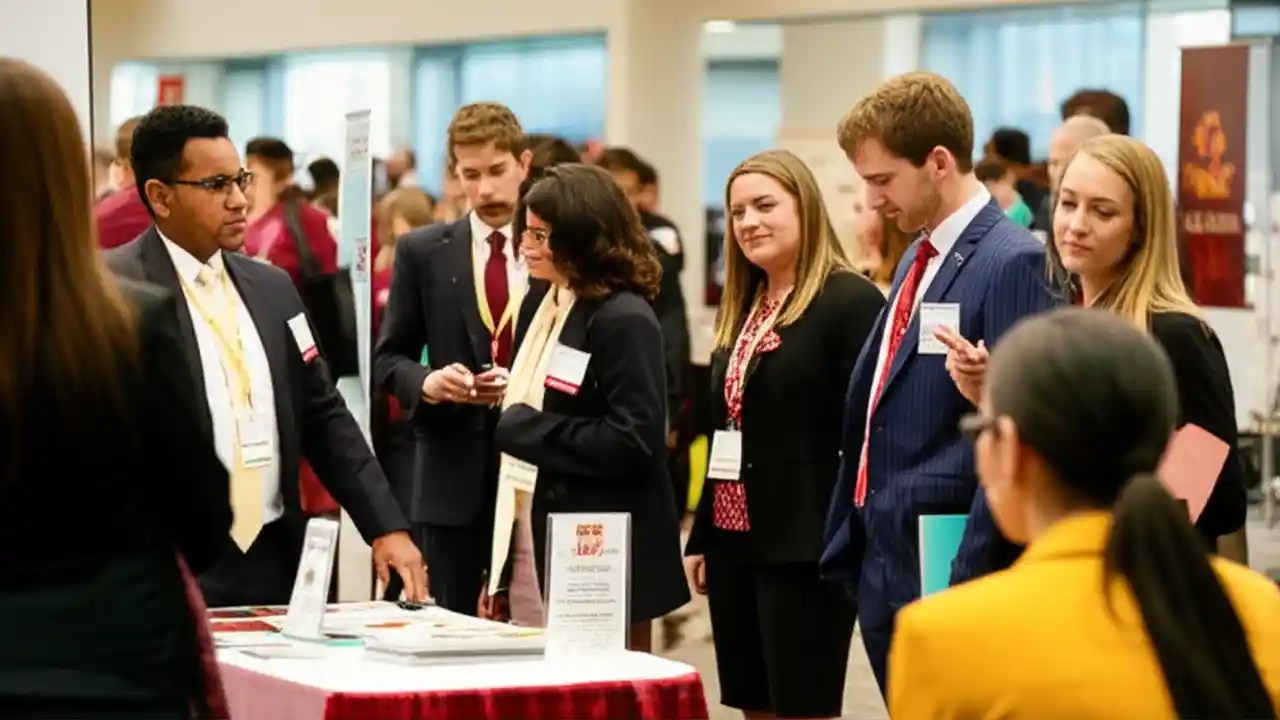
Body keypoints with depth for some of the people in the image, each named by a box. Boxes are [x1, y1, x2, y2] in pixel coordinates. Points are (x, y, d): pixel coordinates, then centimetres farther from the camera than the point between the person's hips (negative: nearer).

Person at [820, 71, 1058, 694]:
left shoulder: (1011, 262, -14)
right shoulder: (919, 258, 14)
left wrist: (965, 589, -19)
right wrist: (849, 550, 15)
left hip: (944, 571, -9)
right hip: (882, 567, 9)